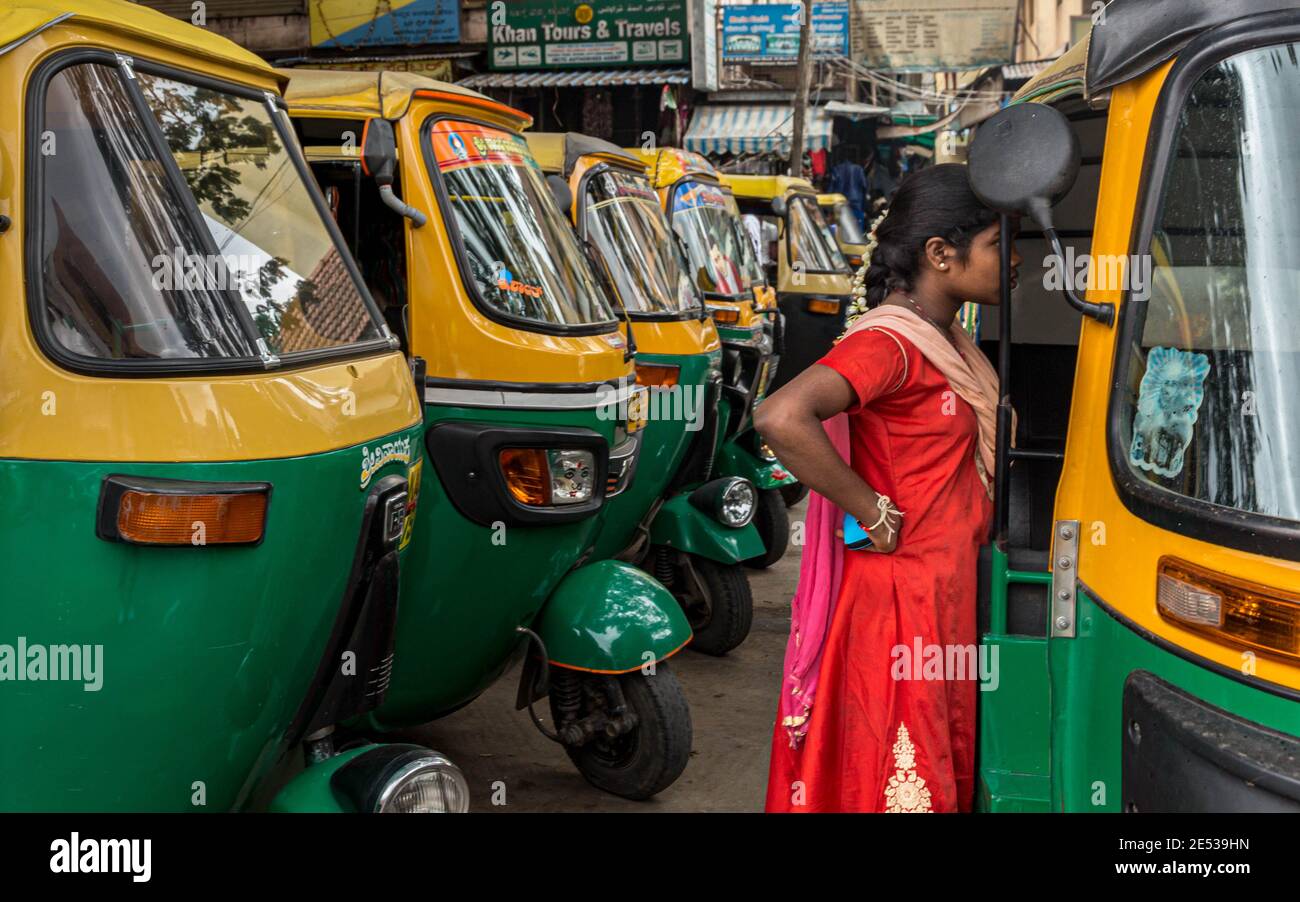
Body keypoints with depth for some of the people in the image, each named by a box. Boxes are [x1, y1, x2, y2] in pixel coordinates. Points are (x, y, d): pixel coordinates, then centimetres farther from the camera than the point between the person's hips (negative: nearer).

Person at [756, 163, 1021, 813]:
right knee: (902, 782, 1)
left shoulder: (950, 341, 11)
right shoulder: (890, 340, -18)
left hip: (948, 597, 9)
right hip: (903, 601, -9)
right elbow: (781, 419, -34)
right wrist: (876, 515, -24)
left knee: (949, 775, 18)